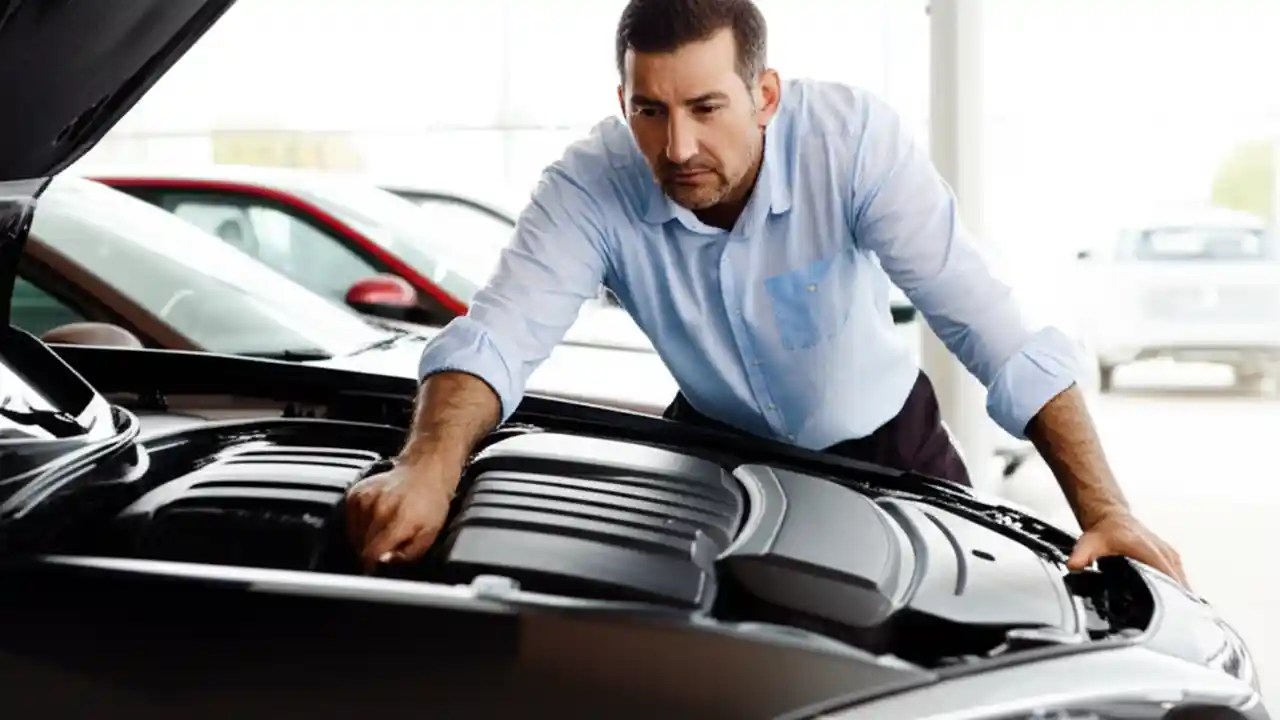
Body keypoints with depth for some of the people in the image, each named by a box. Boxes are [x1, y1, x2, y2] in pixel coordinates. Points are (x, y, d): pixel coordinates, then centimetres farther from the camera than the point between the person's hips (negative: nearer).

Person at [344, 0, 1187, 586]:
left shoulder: (855, 136, -32)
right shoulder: (591, 186, -28)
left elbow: (990, 326, -35)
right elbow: (498, 335, -37)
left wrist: (1105, 509, -41)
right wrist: (429, 468, -59)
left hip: (882, 436, -1)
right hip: (720, 439, 1)